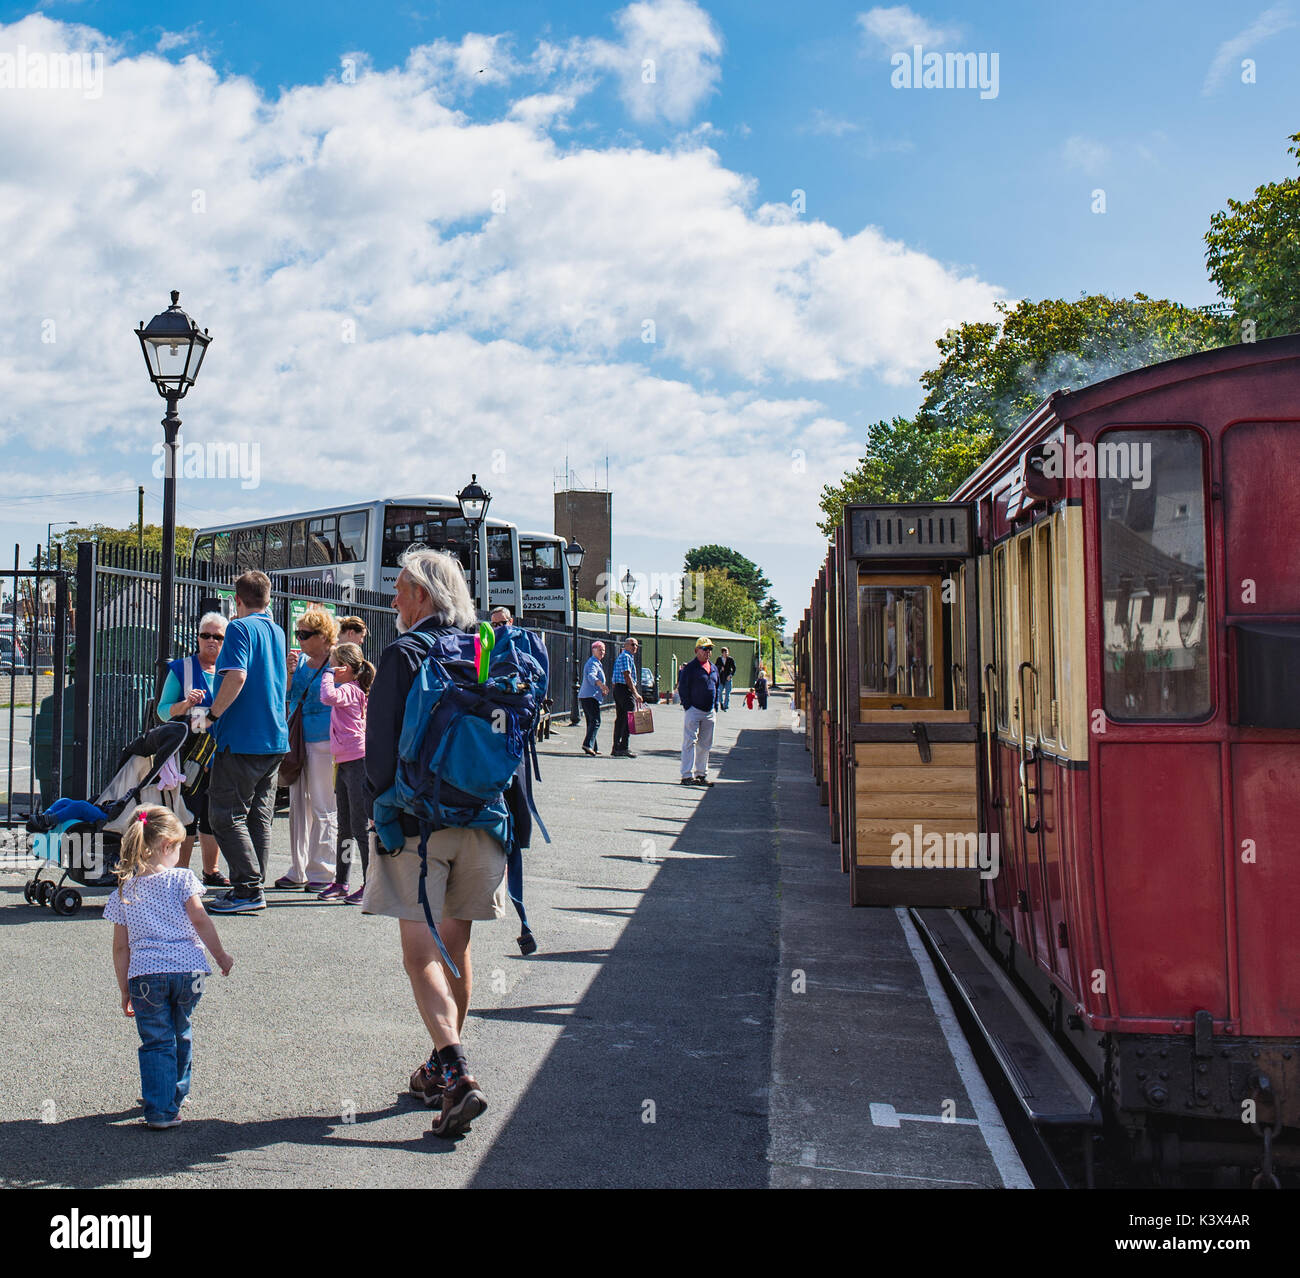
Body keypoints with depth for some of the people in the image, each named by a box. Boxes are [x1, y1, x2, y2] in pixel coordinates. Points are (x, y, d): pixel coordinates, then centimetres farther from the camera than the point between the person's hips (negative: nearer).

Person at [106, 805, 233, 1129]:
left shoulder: (123, 890, 9)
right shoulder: (181, 878, 0)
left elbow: (121, 947, 10)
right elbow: (199, 920, -8)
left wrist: (125, 991, 15)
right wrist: (221, 956, 3)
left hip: (145, 973, 1)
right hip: (187, 969, -1)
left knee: (156, 1042, 5)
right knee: (181, 1034, 20)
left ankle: (159, 1109, -4)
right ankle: (177, 1093, 34)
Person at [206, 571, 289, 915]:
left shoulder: (240, 628, -9)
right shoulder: (278, 632, 16)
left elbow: (236, 677, -22)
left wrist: (213, 715, -12)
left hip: (241, 739, -8)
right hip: (275, 739, 8)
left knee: (226, 816, -3)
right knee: (259, 816, 11)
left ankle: (248, 890, -7)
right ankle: (252, 889, 13)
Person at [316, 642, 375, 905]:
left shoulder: (349, 690, -10)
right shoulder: (350, 691, 19)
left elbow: (328, 696, -28)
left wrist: (328, 675, -14)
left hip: (358, 762, -10)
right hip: (344, 763, 10)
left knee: (360, 826, -8)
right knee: (345, 827, 14)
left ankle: (370, 885, -4)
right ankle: (341, 882, 20)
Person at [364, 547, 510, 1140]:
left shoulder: (403, 654, -7)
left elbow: (382, 746, -8)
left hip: (418, 823, -5)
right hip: (481, 819, 6)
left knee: (421, 954, -4)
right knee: (456, 945, 16)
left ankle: (455, 1074, -17)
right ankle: (443, 1067, 28)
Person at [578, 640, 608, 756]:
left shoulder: (597, 663, 24)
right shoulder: (593, 663, -11)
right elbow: (591, 676, -31)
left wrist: (602, 690, 30)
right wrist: (601, 684, -49)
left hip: (584, 697, 11)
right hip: (590, 696, -11)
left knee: (591, 722, 12)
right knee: (595, 721, -18)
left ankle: (593, 748, 15)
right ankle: (588, 744, -28)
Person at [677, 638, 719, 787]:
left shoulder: (714, 668, 15)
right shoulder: (689, 668, -7)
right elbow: (682, 689, -8)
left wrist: (715, 708, 15)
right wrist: (688, 708, -13)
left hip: (709, 712, 7)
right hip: (693, 710, -7)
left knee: (705, 745, 10)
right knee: (690, 743, -8)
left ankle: (701, 774, 18)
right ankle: (687, 775, -7)